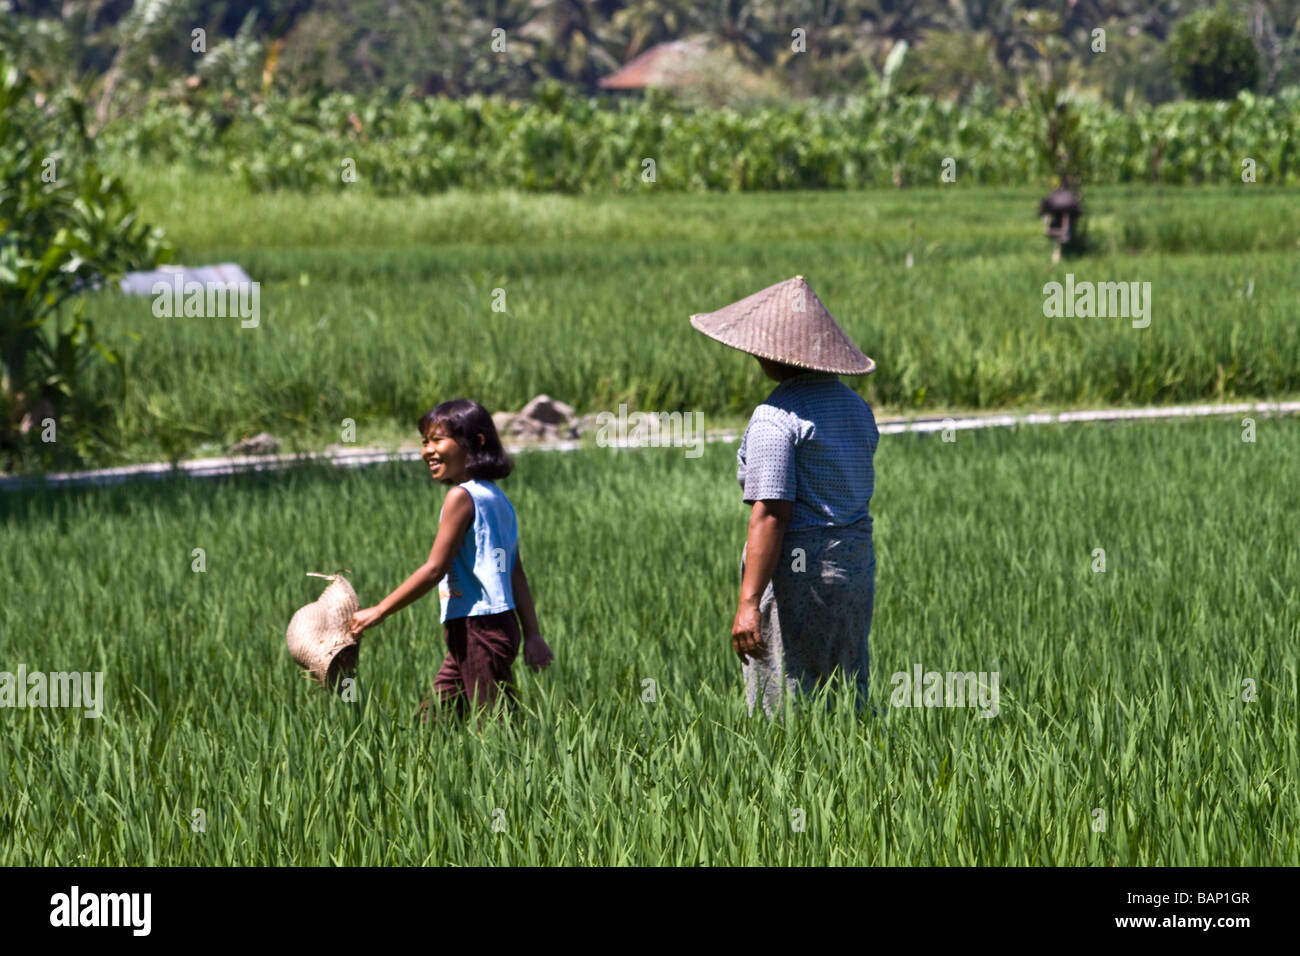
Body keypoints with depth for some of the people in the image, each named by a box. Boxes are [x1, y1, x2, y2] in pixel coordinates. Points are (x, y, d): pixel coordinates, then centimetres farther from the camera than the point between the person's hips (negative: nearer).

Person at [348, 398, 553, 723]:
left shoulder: (461, 496, -13)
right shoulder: (496, 498, 14)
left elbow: (434, 569, -16)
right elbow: (516, 575, 14)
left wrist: (379, 611, -11)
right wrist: (533, 635, 16)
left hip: (477, 627, -10)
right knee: (431, 719, 14)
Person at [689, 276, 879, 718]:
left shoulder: (775, 418, -15)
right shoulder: (856, 406, 12)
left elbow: (770, 514, -21)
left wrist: (749, 603, -23)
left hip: (795, 570, -9)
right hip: (857, 564, 9)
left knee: (782, 710, -4)